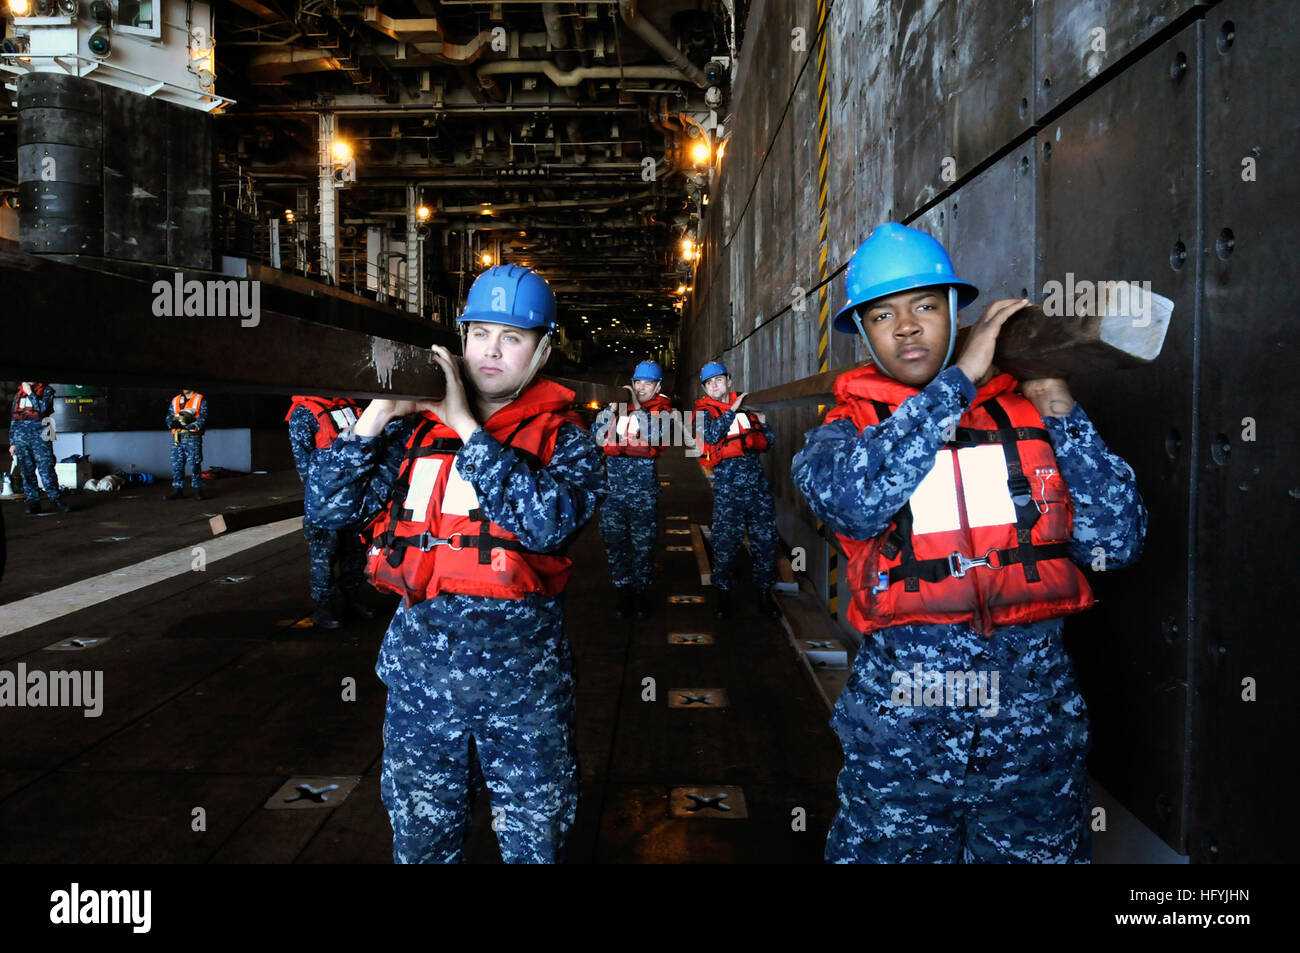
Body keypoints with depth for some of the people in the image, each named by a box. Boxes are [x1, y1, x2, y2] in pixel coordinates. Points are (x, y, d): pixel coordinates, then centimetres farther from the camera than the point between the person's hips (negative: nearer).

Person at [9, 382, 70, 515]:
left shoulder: (47, 390, 7)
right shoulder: (18, 394, 18)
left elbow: (42, 408, -11)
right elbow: (13, 419, 19)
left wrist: (30, 392, -7)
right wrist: (12, 442, 14)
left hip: (40, 437, -4)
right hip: (21, 438, 4)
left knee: (46, 469, -10)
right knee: (27, 472, 3)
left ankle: (56, 500, -6)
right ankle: (33, 502, 7)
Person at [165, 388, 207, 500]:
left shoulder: (201, 400, 4)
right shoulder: (175, 400, 19)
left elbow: (202, 418, -7)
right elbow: (169, 416, 15)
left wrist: (191, 426, -22)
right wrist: (173, 423, -9)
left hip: (193, 437, -5)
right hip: (177, 437, 5)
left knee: (194, 464, -7)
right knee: (176, 465, 4)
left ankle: (197, 490, 2)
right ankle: (178, 490, 11)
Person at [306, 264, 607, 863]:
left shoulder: (563, 437, -3)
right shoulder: (413, 427, 3)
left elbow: (550, 521, -23)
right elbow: (327, 509, -1)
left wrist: (466, 427, -19)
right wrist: (378, 414, -11)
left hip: (523, 683, -2)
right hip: (419, 675, 2)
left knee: (534, 845, 14)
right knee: (420, 843, 18)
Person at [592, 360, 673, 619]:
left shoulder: (662, 410, 4)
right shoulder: (619, 403, 11)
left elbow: (653, 438, -15)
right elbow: (597, 435, 4)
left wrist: (637, 407, -13)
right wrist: (612, 408, -6)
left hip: (643, 489, -2)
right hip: (613, 487, 3)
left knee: (643, 543, 4)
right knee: (614, 541, 5)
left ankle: (641, 593, 17)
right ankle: (624, 592, 17)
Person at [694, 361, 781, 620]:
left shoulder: (746, 405, 16)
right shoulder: (704, 411, 7)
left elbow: (770, 443, 19)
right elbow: (711, 436, -16)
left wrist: (762, 422, 1)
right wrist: (732, 409, -14)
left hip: (757, 480, 3)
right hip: (727, 481, -3)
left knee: (764, 540, 3)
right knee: (726, 541, -3)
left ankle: (765, 593, 16)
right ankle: (722, 594, 13)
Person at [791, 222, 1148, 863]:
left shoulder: (1025, 413, 2)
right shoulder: (848, 427, 0)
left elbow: (1116, 544, -2)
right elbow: (852, 497, -24)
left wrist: (1059, 412, -7)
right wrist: (959, 378, -16)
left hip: (1035, 733, 2)